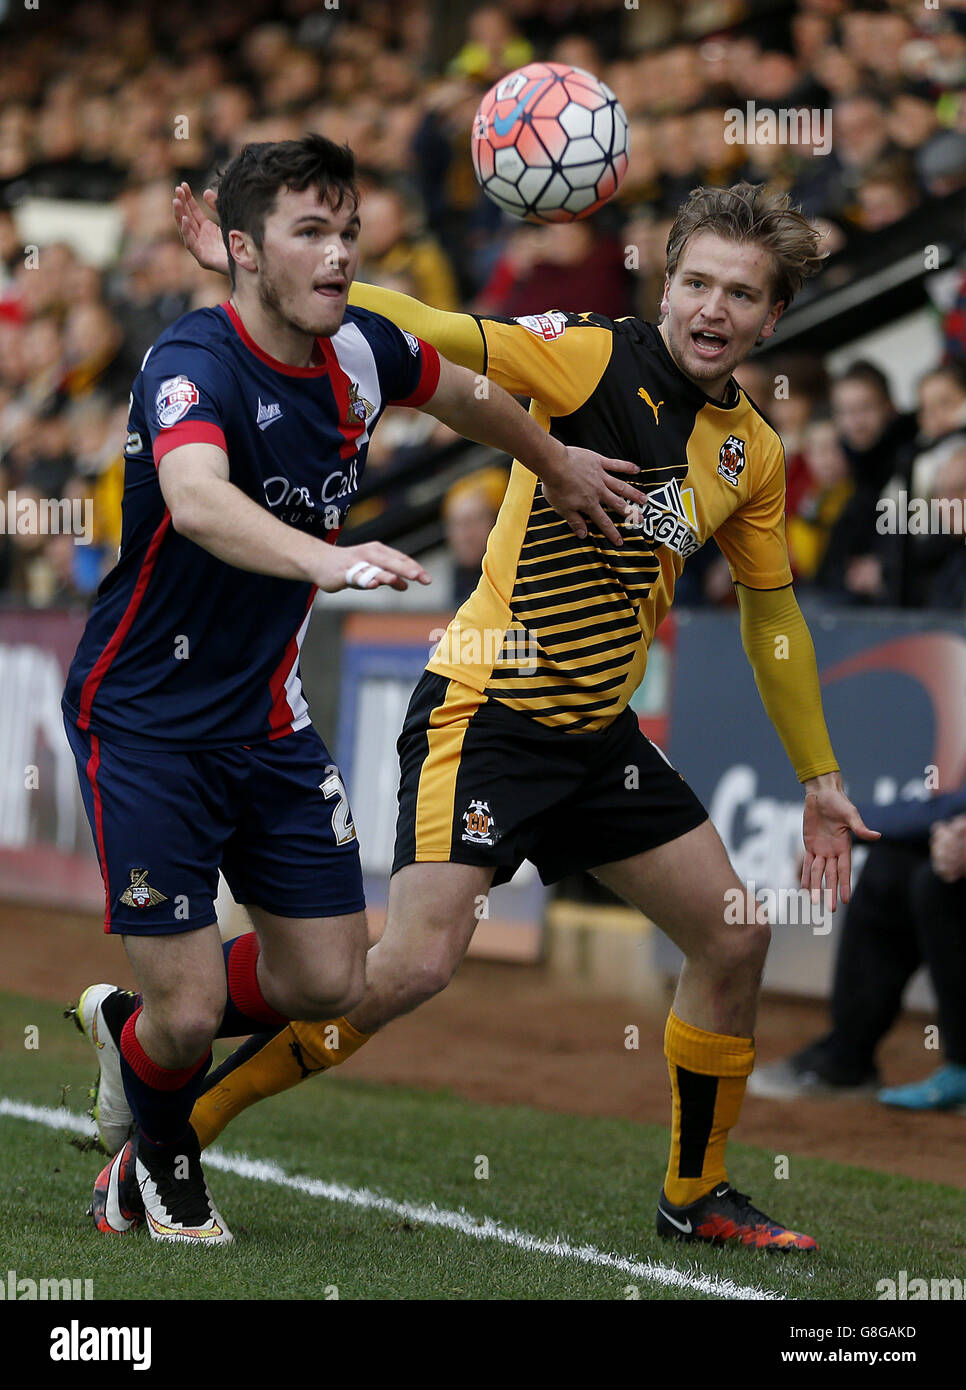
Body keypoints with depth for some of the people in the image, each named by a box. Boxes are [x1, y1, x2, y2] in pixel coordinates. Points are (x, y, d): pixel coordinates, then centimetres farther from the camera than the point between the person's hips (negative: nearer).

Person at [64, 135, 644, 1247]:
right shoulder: (193, 365, -25)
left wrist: (557, 462, 34)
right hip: (144, 724, -7)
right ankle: (159, 1159, 26)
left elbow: (463, 392, 22)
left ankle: (128, 1027, 33)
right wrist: (326, 558, -63)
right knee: (190, 1009, -8)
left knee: (327, 982, 5)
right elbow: (198, 500, -47)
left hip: (267, 717, 7)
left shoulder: (358, 352, -3)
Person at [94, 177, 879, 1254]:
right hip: (484, 711, -7)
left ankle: (693, 1195, 27)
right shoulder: (599, 359, -13)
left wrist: (819, 780, 22)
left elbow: (770, 615, 20)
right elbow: (429, 333, -24)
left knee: (733, 941, 8)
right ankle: (165, 1128, -7)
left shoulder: (753, 452, 7)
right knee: (415, 964, -20)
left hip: (600, 732, 7)